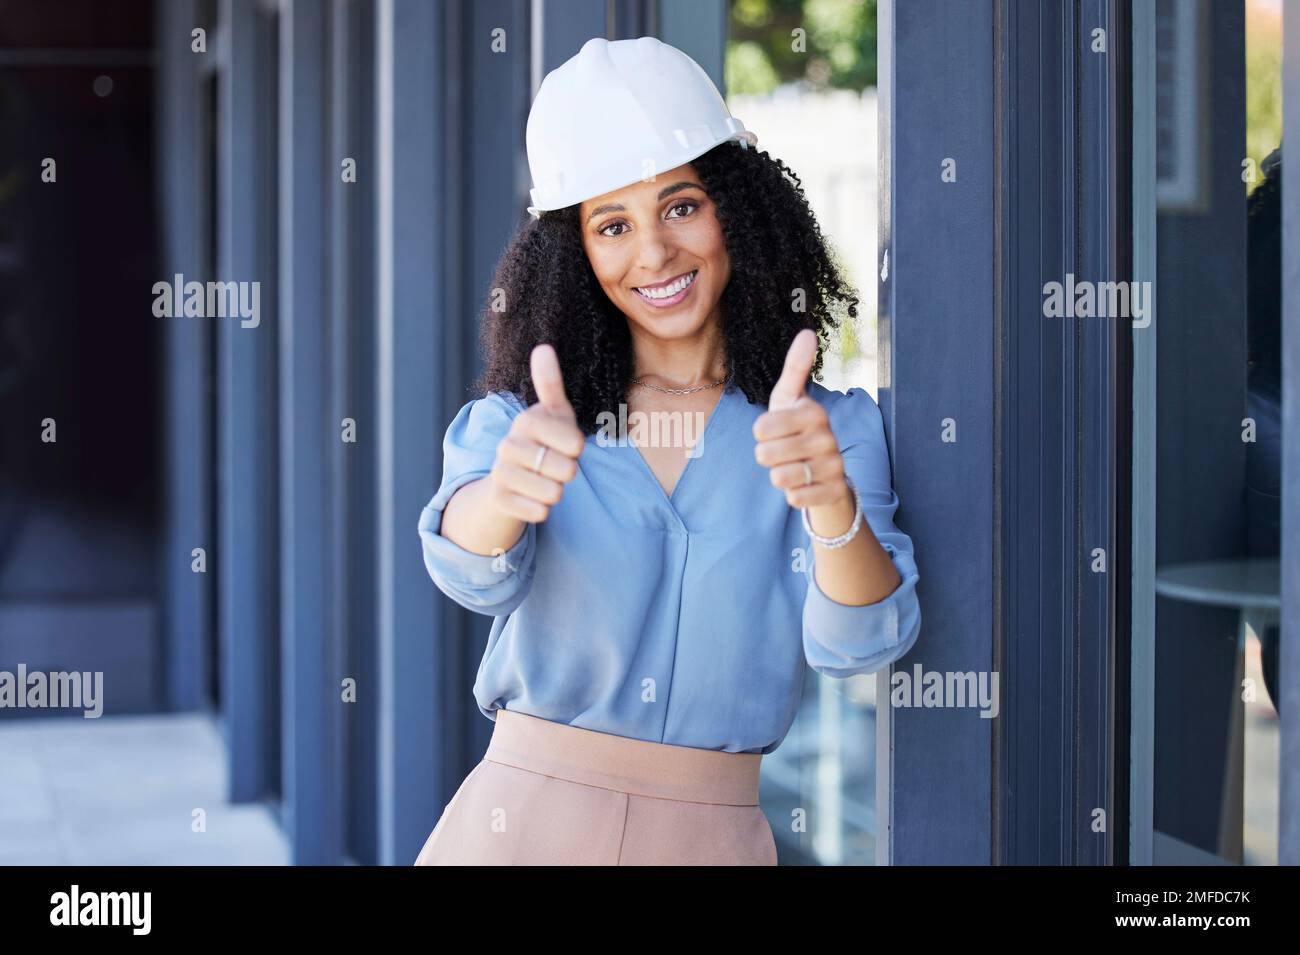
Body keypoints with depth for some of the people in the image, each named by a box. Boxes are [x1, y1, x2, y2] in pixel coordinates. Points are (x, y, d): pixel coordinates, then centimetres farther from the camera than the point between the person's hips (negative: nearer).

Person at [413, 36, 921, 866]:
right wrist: (504, 492, -41)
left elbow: (859, 642, -15)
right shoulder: (512, 418, 1)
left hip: (716, 831, 0)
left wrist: (833, 503, -35)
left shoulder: (835, 426, -1)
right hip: (520, 820, 0)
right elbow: (472, 572, -19)